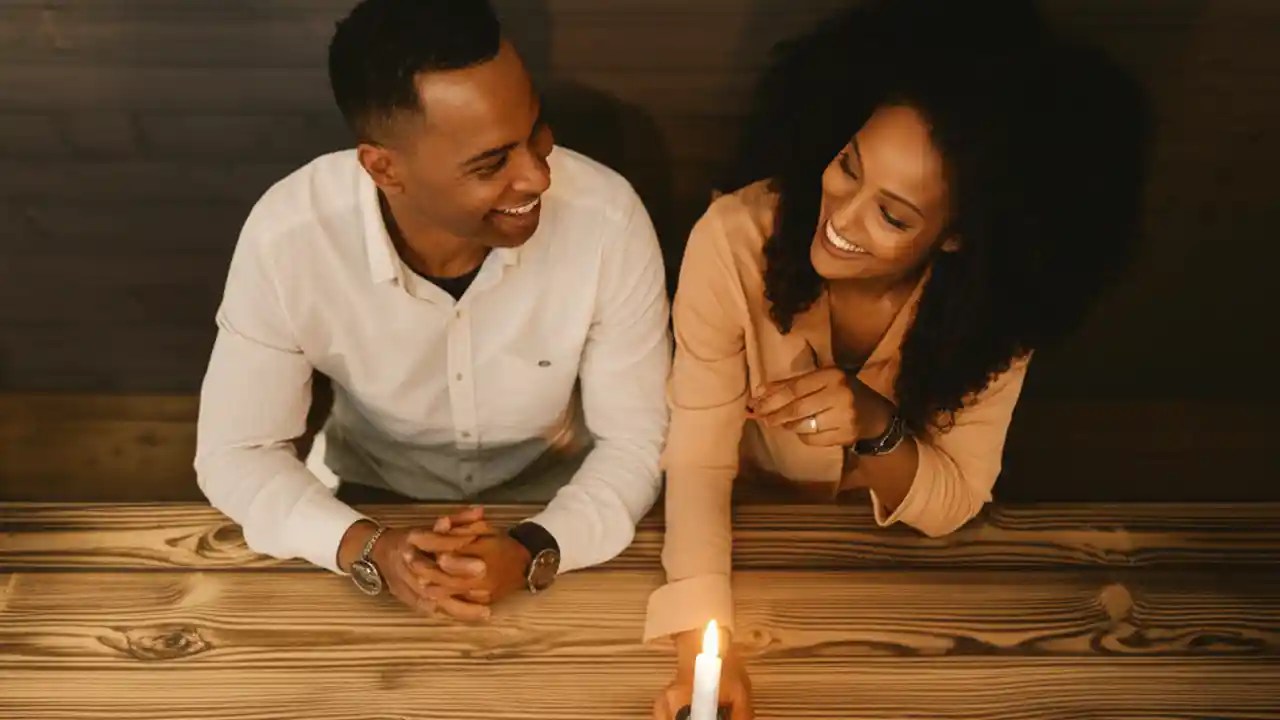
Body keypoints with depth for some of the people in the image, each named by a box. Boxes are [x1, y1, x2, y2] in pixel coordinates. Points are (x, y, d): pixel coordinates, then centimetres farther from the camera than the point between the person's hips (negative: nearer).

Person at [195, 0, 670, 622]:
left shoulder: (607, 217, -25)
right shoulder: (286, 236, -24)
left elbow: (636, 442, -15)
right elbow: (234, 453, -13)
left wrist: (534, 552, -32)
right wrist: (365, 549, -30)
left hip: (554, 511, 0)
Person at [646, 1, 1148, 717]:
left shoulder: (994, 303, -25)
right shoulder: (735, 238, -30)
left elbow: (955, 504, -17)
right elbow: (698, 459, -25)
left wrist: (880, 429, -38)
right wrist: (703, 642, -37)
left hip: (894, 558, 2)